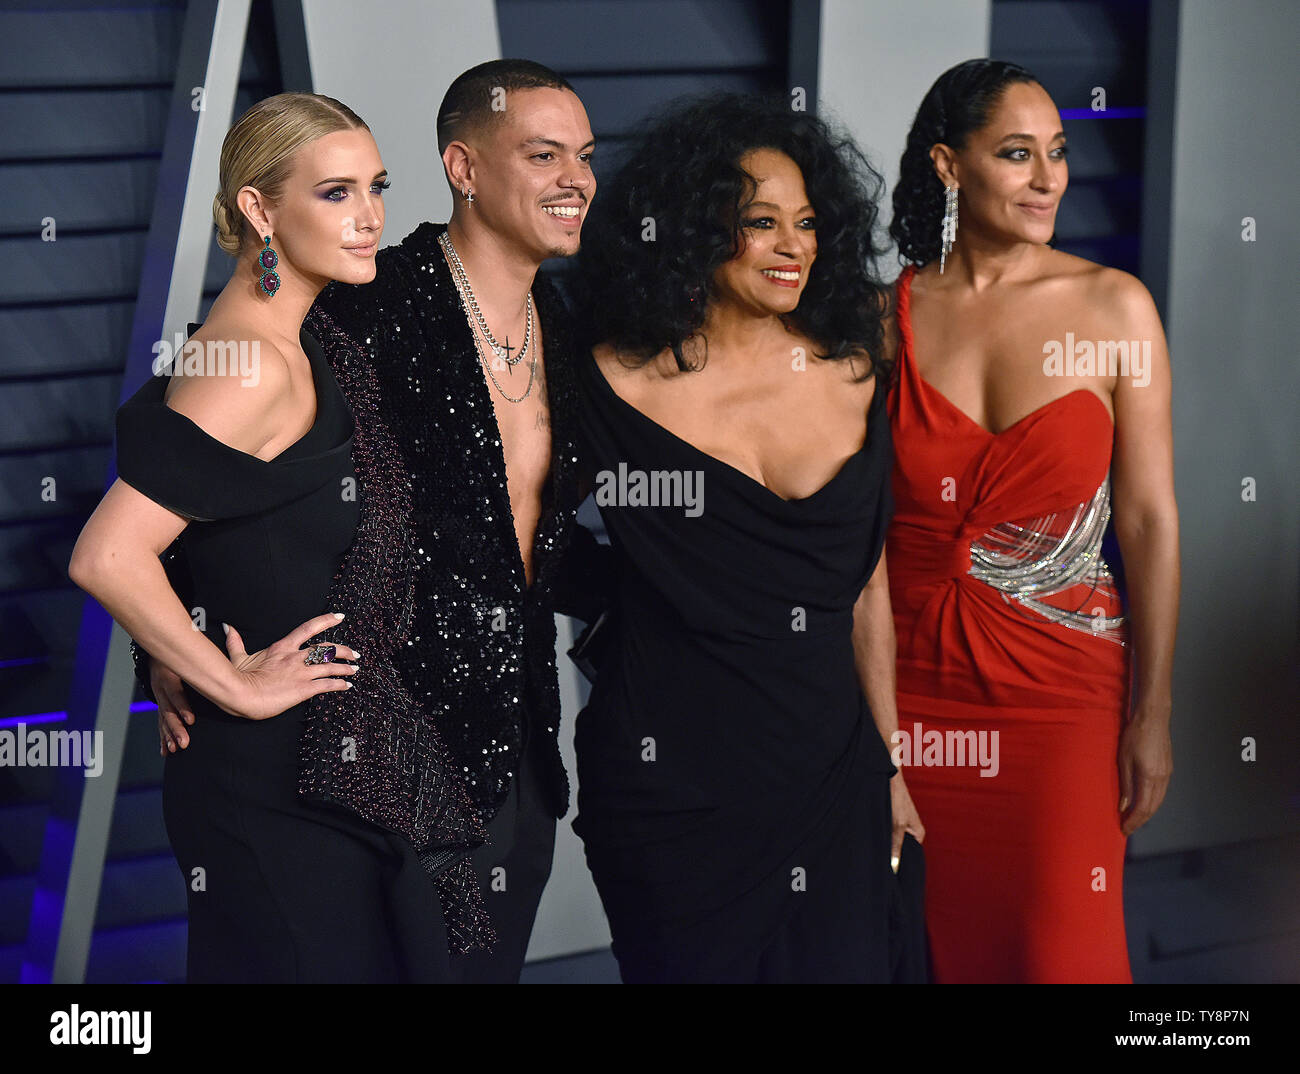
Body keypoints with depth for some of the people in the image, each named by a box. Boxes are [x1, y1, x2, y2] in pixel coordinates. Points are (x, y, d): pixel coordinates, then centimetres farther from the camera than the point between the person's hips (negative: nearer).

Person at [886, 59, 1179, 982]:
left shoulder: (1114, 307, -3)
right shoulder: (889, 317, 1)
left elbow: (1150, 520, -3)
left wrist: (1152, 715, -6)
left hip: (1063, 681, -1)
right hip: (915, 683, 1)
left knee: (1062, 948, -1)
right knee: (937, 942, 9)